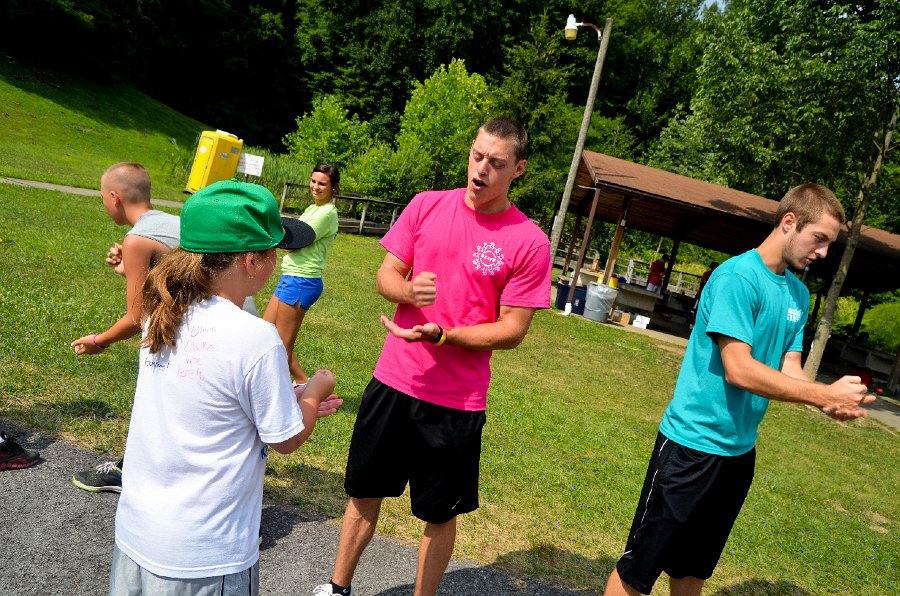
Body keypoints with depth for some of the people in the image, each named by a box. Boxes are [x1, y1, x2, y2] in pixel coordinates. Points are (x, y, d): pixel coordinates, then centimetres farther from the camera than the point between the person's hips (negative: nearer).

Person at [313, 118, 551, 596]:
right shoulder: (426, 206, 0)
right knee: (364, 491, 19)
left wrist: (441, 335, -21)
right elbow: (385, 276, 4)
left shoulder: (529, 242, -9)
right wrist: (408, 290, -19)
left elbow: (512, 331, -9)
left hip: (457, 401, -3)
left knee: (439, 514, 11)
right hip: (393, 380, 3)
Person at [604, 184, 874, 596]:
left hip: (740, 450, 8)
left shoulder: (798, 292, 9)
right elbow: (739, 370, -22)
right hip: (693, 442, -8)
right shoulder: (737, 276, -16)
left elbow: (789, 369, 8)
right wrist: (826, 394, -17)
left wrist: (828, 403, -13)